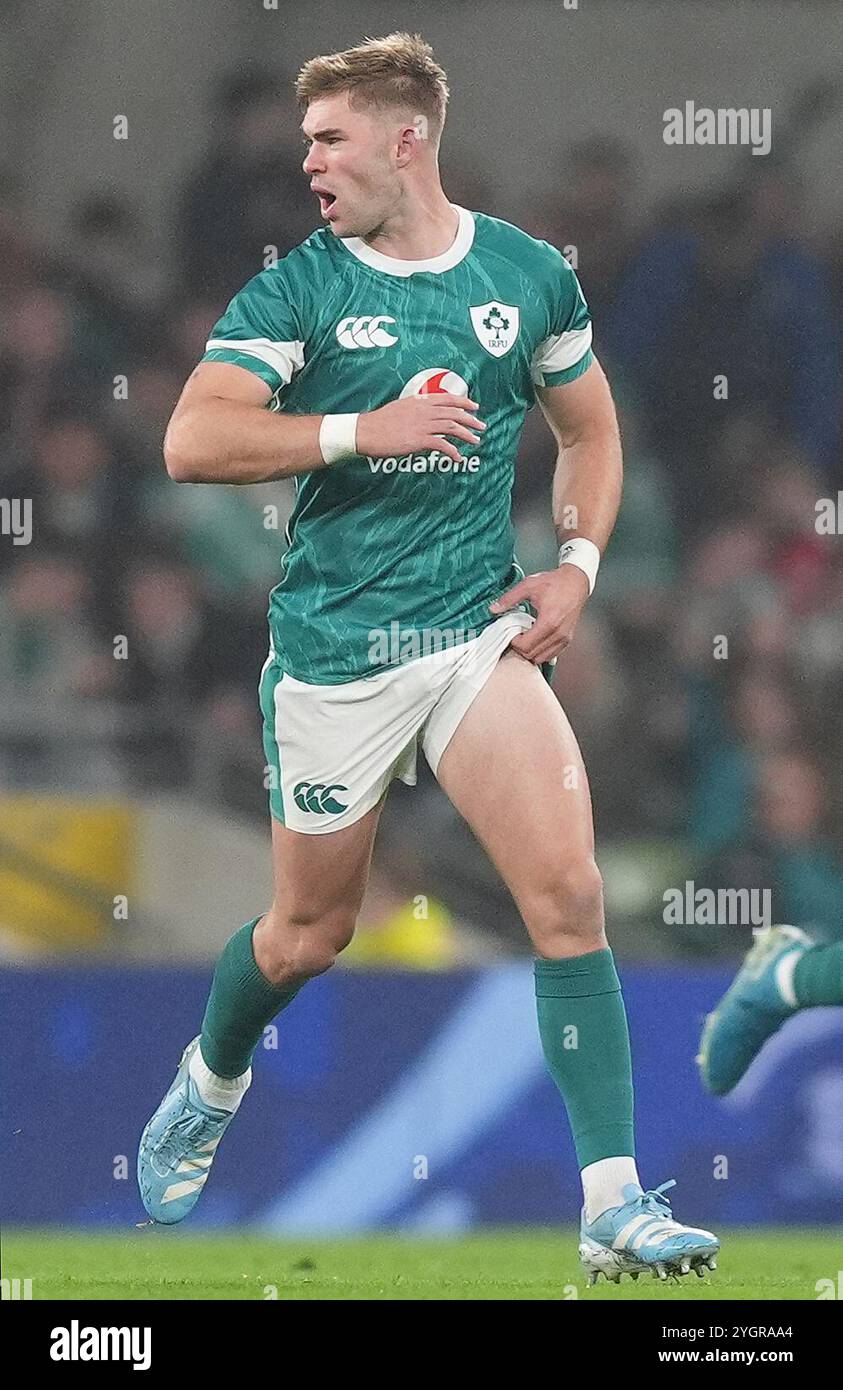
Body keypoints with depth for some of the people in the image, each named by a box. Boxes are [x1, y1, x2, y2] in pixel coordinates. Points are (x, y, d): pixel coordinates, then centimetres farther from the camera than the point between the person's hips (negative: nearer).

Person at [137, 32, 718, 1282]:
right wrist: (366, 430, -23)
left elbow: (590, 430, 18)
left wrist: (576, 565, 3)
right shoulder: (296, 291, -5)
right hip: (334, 649, -1)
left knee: (568, 889, -15)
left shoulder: (530, 277, 4)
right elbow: (193, 442, -16)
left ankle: (616, 1208, -15)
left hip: (481, 635, 1)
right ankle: (208, 1085, 45)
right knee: (312, 930, 11)